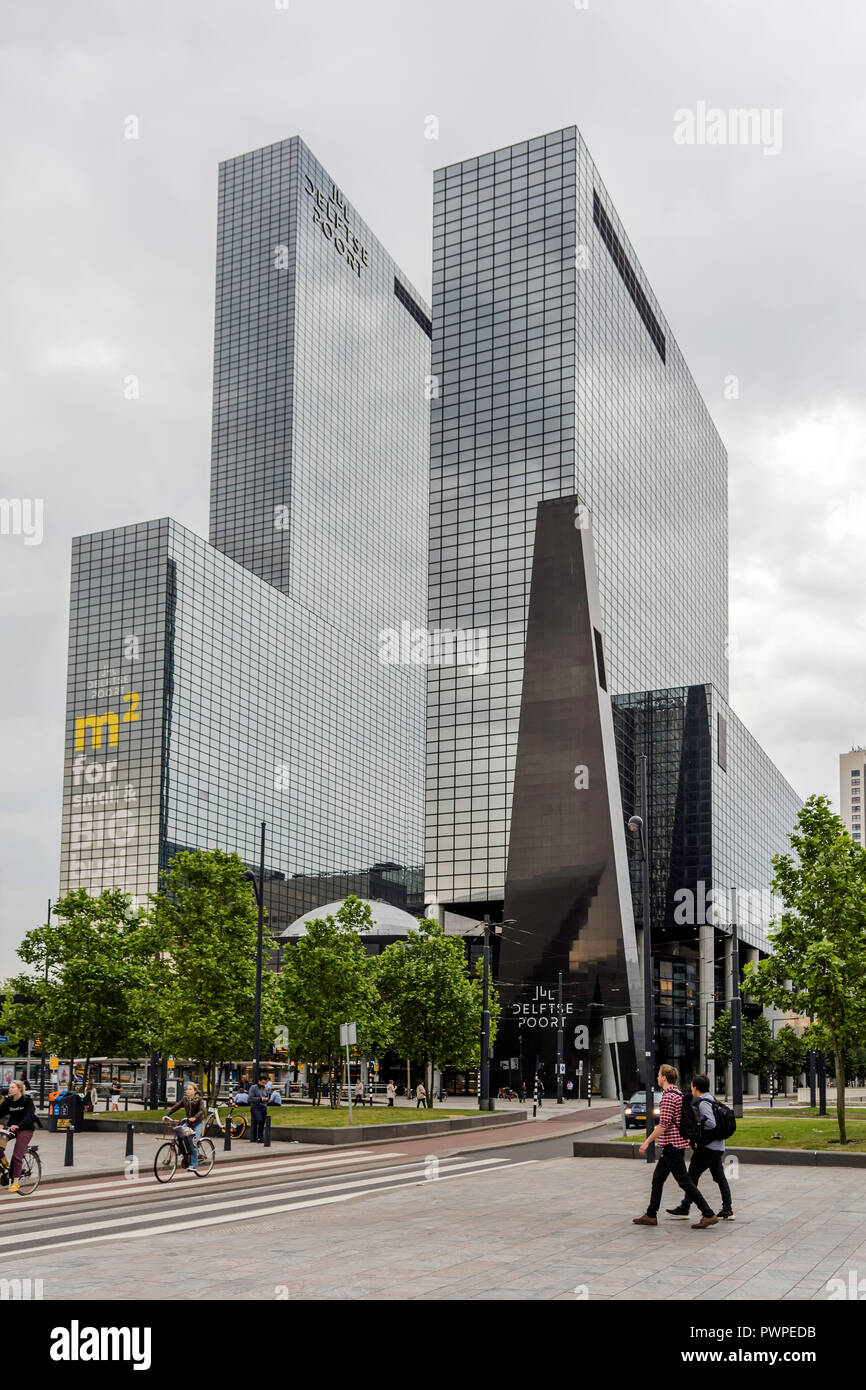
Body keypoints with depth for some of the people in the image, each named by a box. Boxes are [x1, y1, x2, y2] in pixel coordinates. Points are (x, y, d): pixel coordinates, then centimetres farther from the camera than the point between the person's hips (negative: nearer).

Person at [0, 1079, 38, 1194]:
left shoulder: (27, 1100, -9)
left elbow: (28, 1116, -20)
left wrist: (18, 1126, -36)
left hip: (25, 1129, -5)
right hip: (11, 1127, 5)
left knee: (17, 1156, -14)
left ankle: (15, 1182, -10)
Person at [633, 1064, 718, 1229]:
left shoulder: (668, 1096, -18)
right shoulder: (678, 1093, 13)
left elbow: (663, 1124, -21)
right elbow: (679, 1121, 20)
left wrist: (647, 1142, -17)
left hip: (671, 1144, -10)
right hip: (675, 1143, 10)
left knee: (684, 1181, -6)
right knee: (657, 1178, 14)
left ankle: (708, 1215, -5)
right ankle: (651, 1215, 20)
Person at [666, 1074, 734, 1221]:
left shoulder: (703, 1102, -16)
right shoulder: (712, 1099, 13)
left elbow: (711, 1123, -25)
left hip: (707, 1147, -9)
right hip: (718, 1146, 9)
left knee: (692, 1176, -1)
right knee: (720, 1177, 10)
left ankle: (684, 1209, 4)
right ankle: (727, 1210, 9)